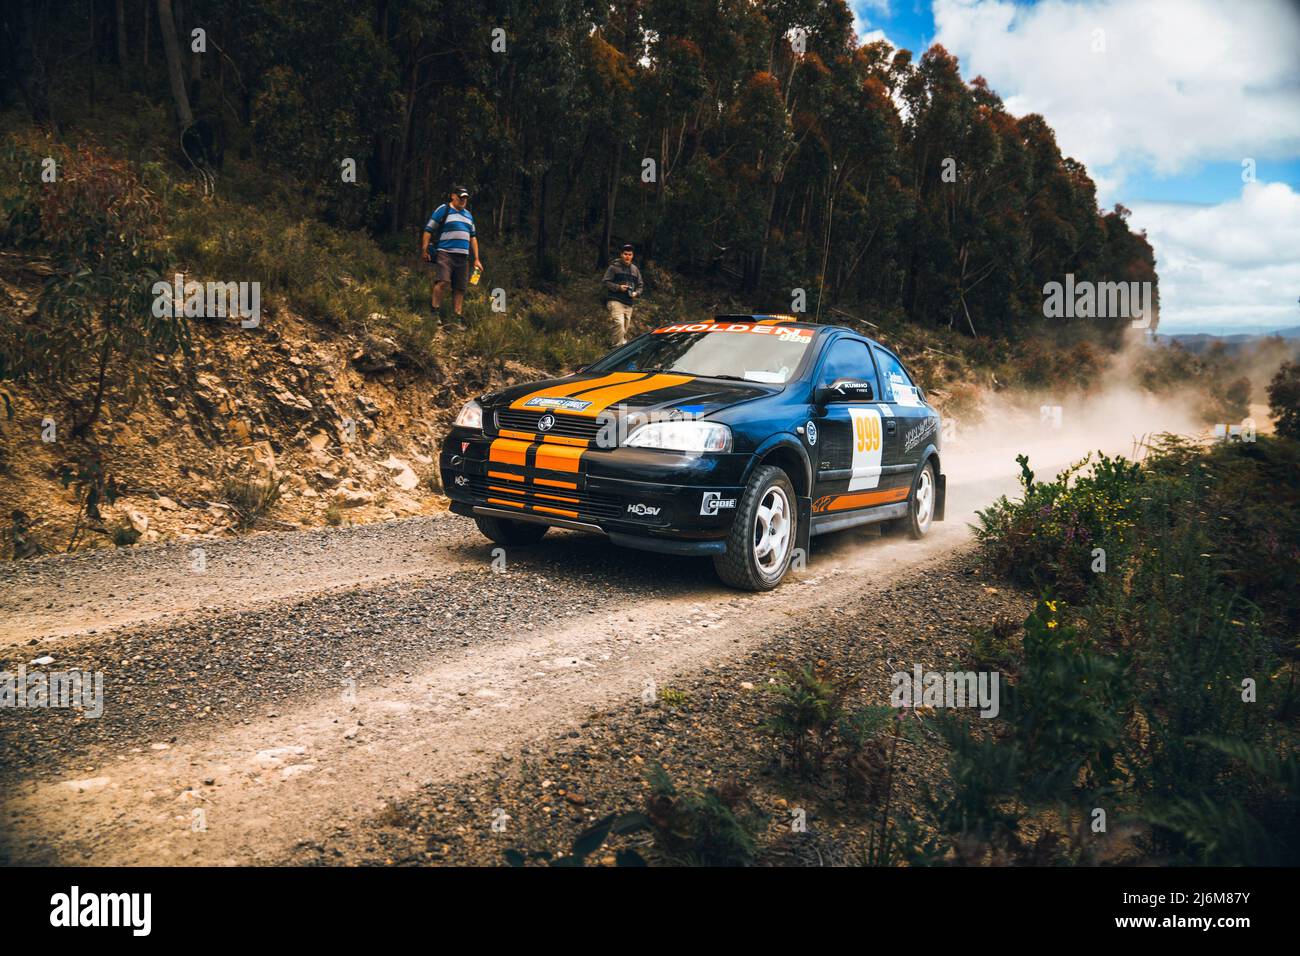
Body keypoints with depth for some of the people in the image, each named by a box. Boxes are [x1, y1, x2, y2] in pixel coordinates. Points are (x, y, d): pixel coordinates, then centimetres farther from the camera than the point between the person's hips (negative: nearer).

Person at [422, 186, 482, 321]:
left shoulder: (468, 215, 22)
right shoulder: (443, 210, 3)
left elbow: (473, 237, 24)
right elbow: (428, 231, 0)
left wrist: (476, 259, 18)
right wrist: (424, 251, -7)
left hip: (463, 257, 6)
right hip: (445, 254, -6)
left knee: (460, 288, 2)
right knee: (442, 282, -21)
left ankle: (457, 316, 6)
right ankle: (435, 312, -13)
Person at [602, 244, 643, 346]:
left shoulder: (635, 269, 17)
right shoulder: (614, 267, 0)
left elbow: (640, 285, 20)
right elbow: (606, 282, -3)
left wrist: (636, 293, -1)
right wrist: (619, 287, -16)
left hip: (629, 303, 6)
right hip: (615, 301, -6)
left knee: (625, 329, 8)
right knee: (619, 324, -24)